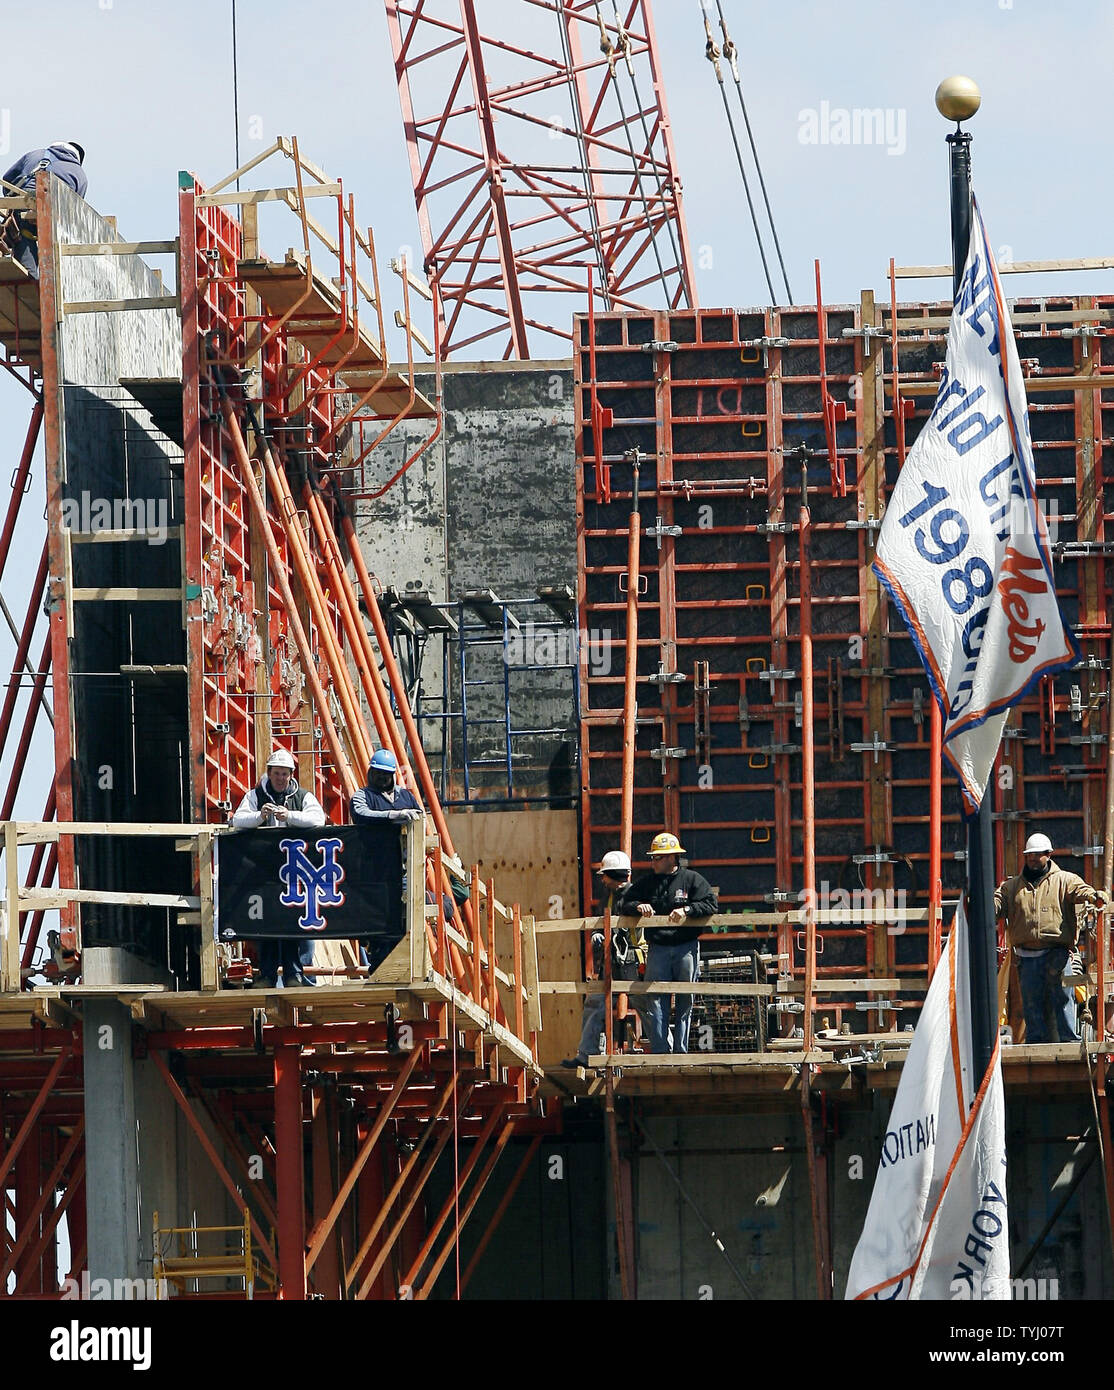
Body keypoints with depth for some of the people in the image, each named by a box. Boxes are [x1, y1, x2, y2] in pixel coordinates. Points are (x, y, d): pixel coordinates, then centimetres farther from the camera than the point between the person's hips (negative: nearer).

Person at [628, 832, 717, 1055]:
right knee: (656, 1002, -7)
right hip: (658, 949, 2)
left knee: (684, 1003, 2)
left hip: (686, 948, -2)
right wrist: (638, 906, -9)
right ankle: (660, 1051, -9)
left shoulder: (691, 879, 3)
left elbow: (711, 903, -6)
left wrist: (687, 910, -19)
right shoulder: (647, 883, 12)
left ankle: (681, 1051, 7)